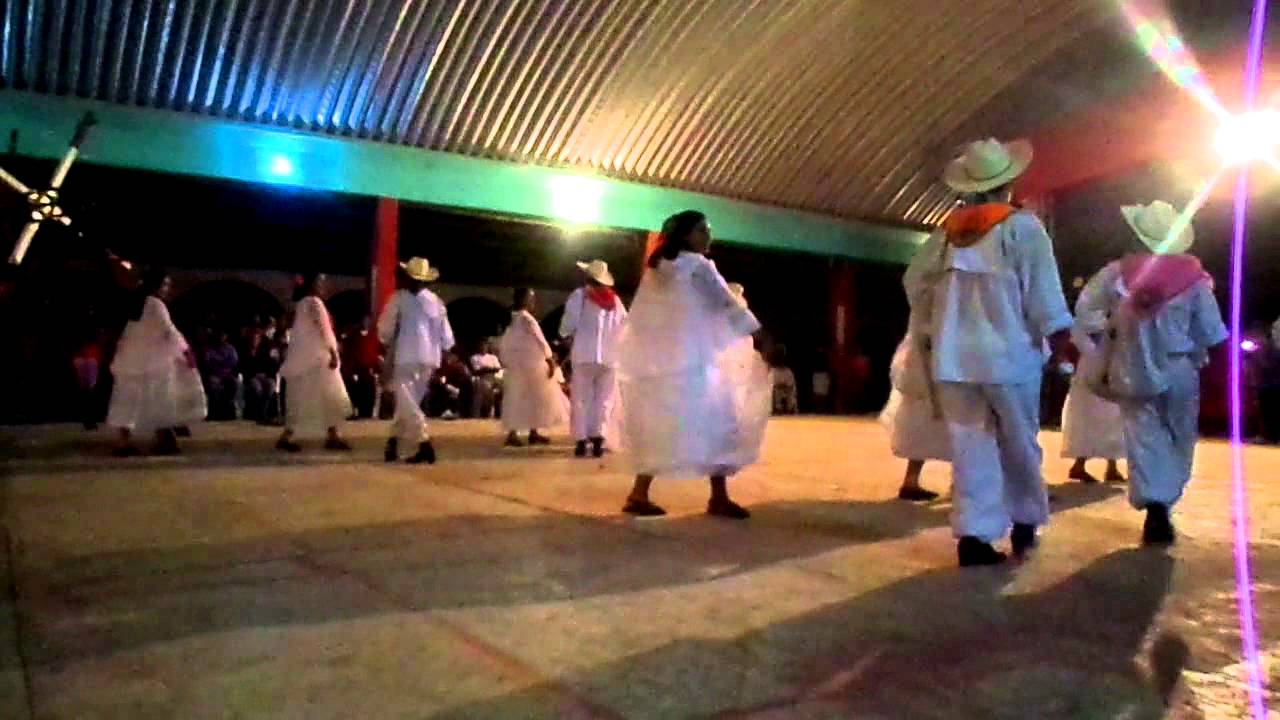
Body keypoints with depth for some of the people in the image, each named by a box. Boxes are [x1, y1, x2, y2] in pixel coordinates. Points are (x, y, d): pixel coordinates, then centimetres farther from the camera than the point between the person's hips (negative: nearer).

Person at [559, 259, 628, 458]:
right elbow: (624, 327, 7)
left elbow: (569, 323, -5)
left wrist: (568, 336, 14)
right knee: (603, 400, 6)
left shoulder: (580, 295, 1)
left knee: (581, 399, 3)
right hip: (610, 356, 3)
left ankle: (581, 440, -1)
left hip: (585, 354, -3)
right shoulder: (615, 299, 12)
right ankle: (597, 439, -2)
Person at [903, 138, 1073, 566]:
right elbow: (1041, 287, -11)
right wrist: (1059, 335, -6)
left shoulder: (947, 231, 10)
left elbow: (915, 281, 12)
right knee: (1018, 444, 14)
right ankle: (1024, 524, 27)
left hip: (954, 356, 3)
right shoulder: (1021, 226, -3)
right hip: (1008, 354, -3)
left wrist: (928, 330, 22)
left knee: (970, 446, 6)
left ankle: (973, 535, 4)